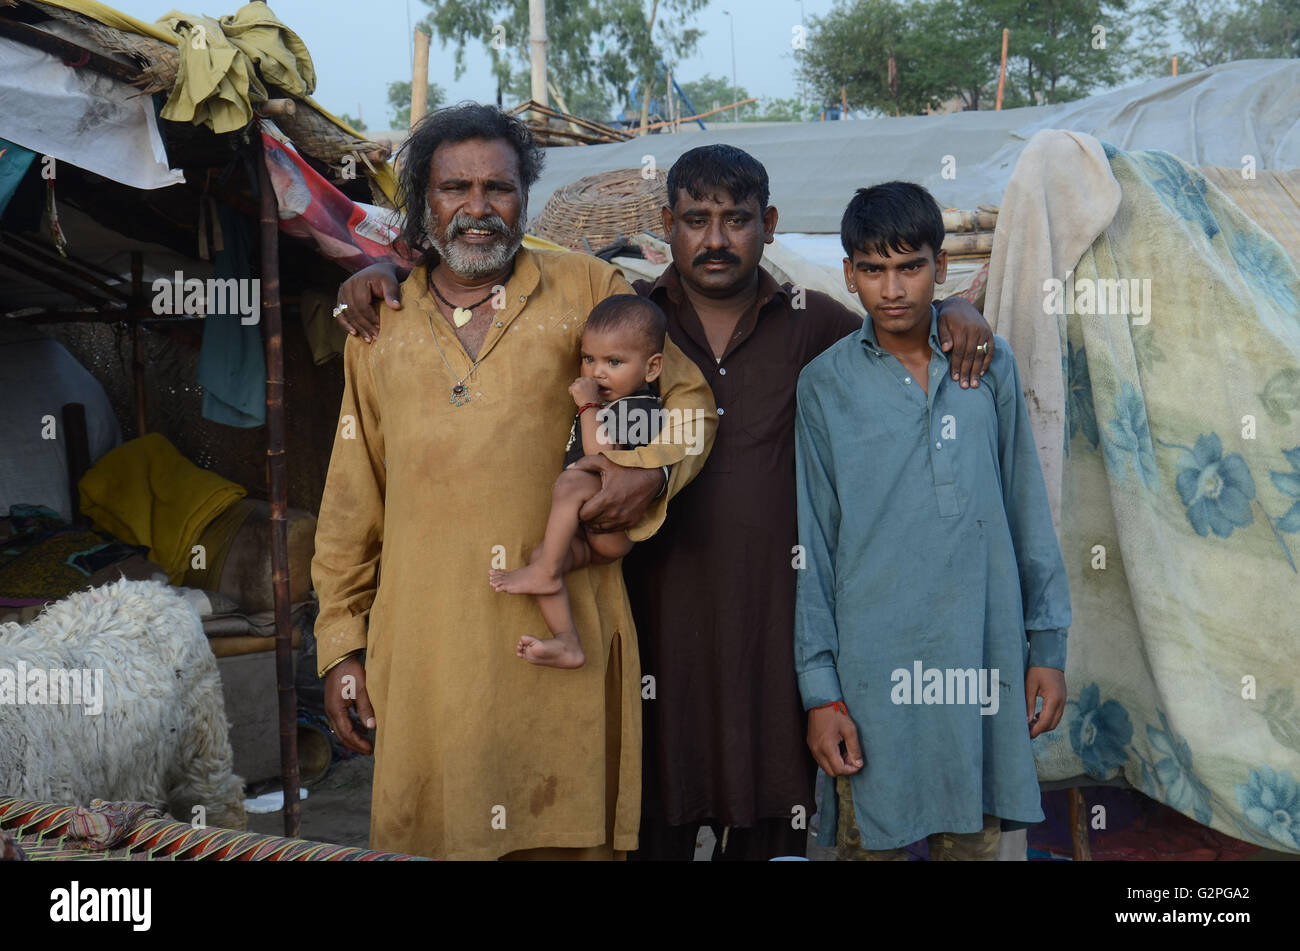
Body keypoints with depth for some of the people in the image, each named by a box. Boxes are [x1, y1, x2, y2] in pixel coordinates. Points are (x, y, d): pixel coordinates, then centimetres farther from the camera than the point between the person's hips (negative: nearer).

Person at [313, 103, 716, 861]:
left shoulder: (588, 291, 7)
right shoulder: (379, 324, 13)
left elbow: (688, 393, 13)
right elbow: (353, 501, 14)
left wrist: (654, 469, -9)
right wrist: (341, 644, 10)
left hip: (563, 635, -1)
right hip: (425, 648, 2)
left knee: (568, 833, 3)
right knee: (431, 829, 5)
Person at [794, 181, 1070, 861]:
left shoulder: (989, 364, 5)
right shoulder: (826, 384, 0)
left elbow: (1027, 514, 9)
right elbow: (813, 544, 1)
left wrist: (1048, 647, 6)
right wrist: (819, 691, -3)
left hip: (982, 659, 2)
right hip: (872, 668, -1)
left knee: (974, 838, 12)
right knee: (870, 841, 7)